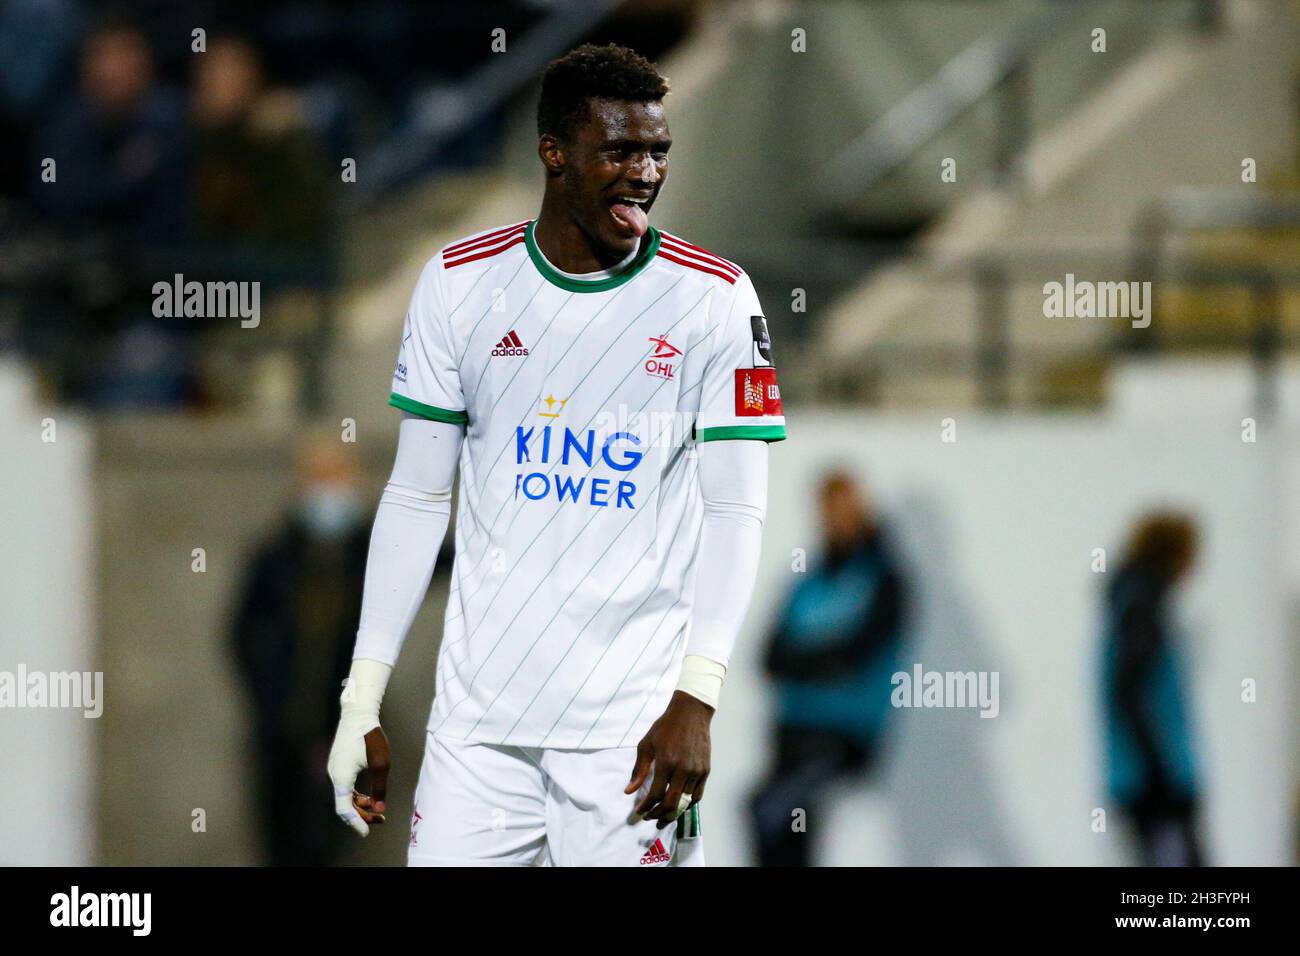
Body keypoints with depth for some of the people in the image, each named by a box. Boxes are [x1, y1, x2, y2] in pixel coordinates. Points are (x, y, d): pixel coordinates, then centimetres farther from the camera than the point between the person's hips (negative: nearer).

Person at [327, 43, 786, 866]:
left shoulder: (714, 297, 0)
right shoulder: (460, 283, 5)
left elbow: (735, 513, -3)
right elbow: (417, 497, 9)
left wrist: (695, 701, -14)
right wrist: (363, 699, 5)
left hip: (635, 719, -2)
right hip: (480, 707, 2)